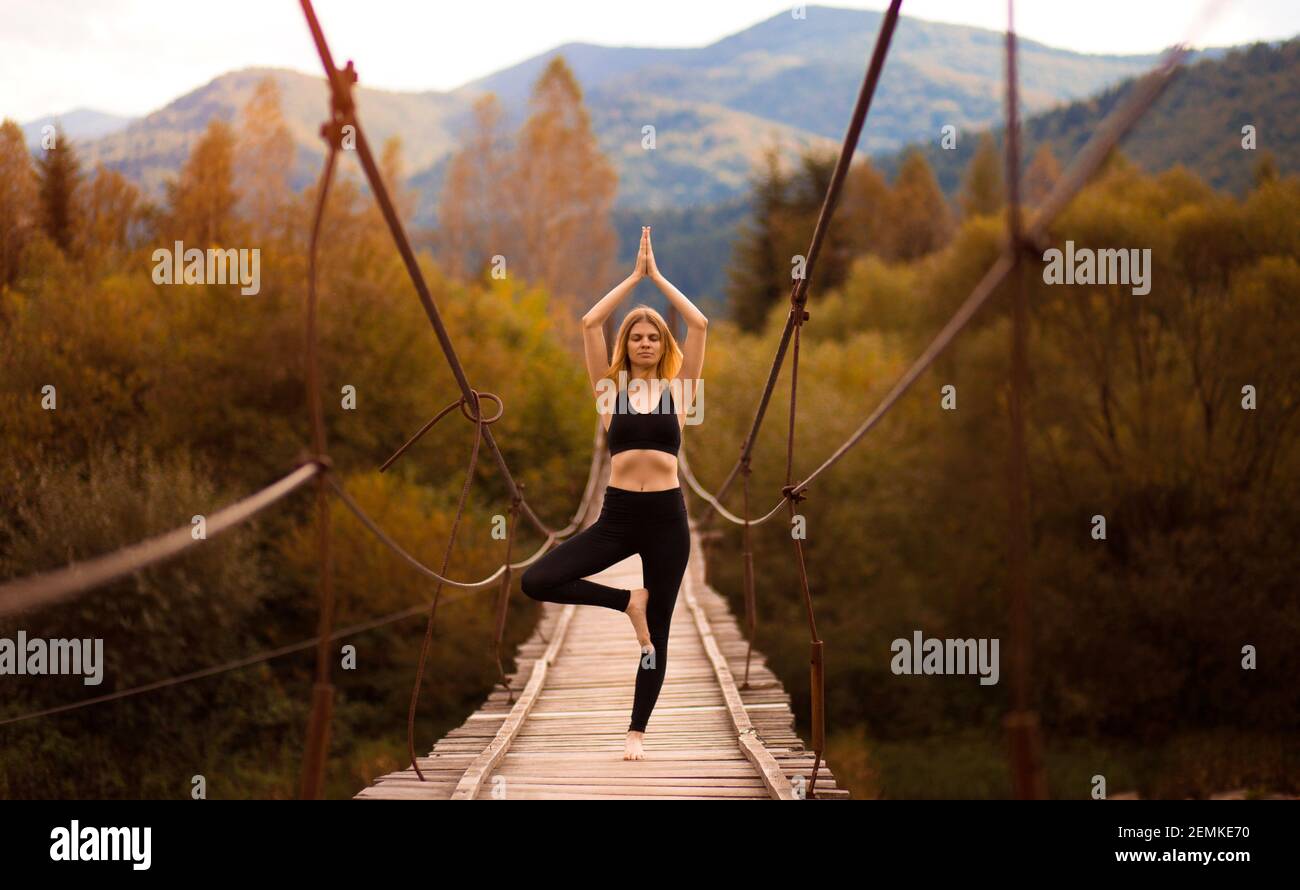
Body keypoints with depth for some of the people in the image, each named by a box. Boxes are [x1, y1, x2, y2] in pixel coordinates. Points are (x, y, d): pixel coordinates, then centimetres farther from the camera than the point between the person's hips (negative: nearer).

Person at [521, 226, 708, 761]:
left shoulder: (677, 388, 6)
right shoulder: (611, 387, 6)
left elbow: (700, 325, -2)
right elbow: (589, 324, -2)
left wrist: (657, 276, 4)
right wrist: (634, 275, 2)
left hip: (666, 516, -1)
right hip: (617, 514, 1)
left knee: (657, 632, 3)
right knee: (536, 582, -16)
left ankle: (637, 732, 15)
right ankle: (627, 601, 3)